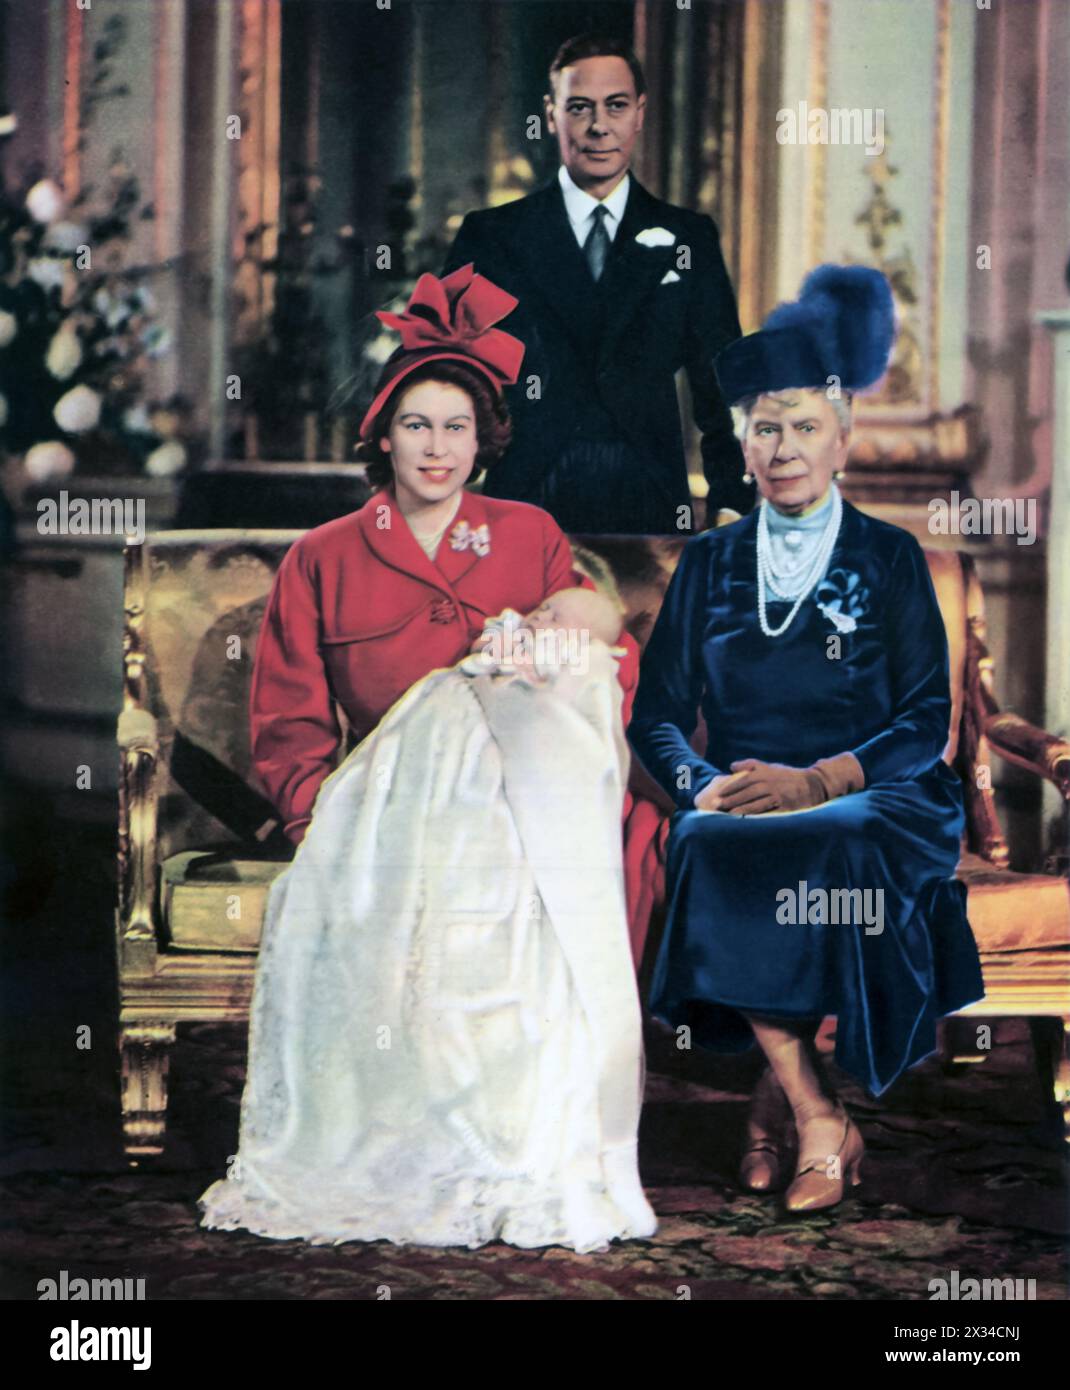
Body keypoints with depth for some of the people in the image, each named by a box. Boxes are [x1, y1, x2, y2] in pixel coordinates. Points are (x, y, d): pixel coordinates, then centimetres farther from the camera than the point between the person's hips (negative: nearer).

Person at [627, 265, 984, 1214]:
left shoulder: (889, 558, 9)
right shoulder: (710, 562, 16)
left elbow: (927, 720, 0)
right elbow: (658, 714, 12)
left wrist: (814, 781, -16)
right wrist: (704, 782, -11)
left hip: (866, 802, -2)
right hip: (739, 796, 2)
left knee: (833, 851, -37)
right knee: (708, 849, -34)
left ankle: (781, 1092, -19)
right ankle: (820, 1121, -31)